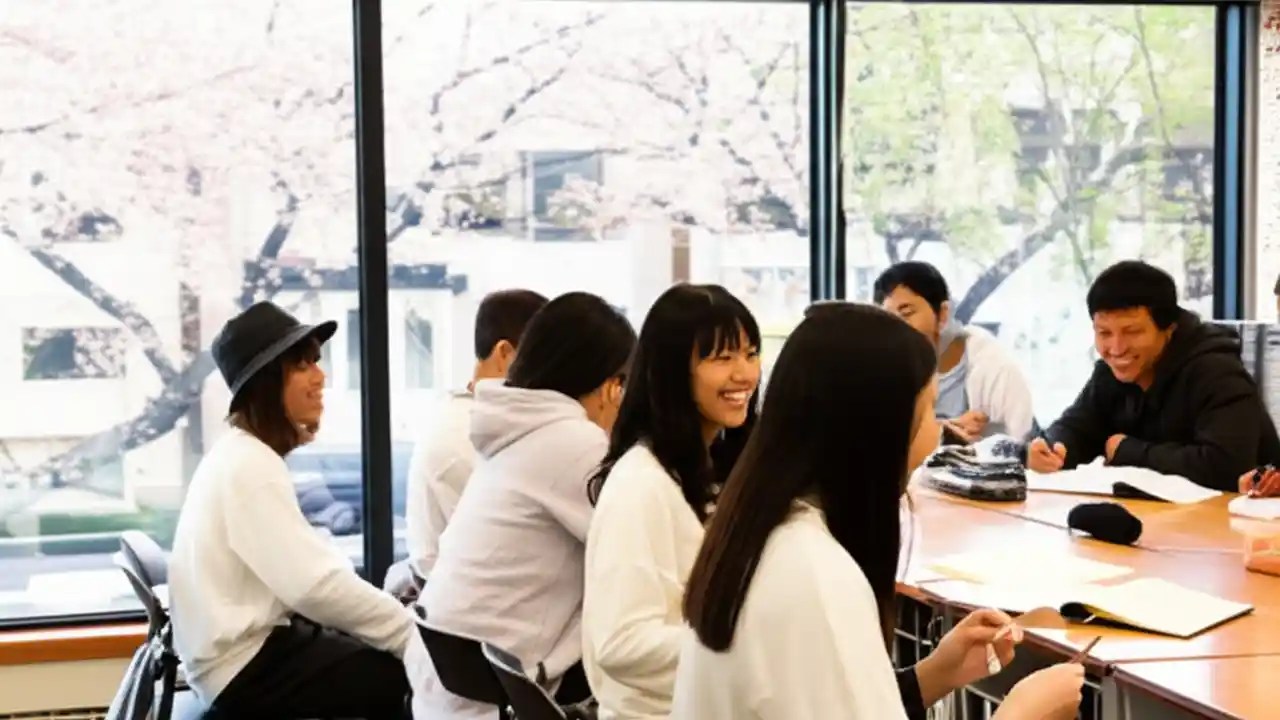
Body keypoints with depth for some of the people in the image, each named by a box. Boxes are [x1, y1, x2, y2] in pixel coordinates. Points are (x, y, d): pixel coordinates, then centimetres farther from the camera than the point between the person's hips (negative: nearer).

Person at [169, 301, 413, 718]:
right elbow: (313, 584, -28)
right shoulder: (250, 466, -19)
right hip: (246, 666, -10)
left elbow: (300, 567, 10)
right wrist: (415, 636, -22)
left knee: (392, 655, 10)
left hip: (247, 645, 10)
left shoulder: (241, 454, 13)